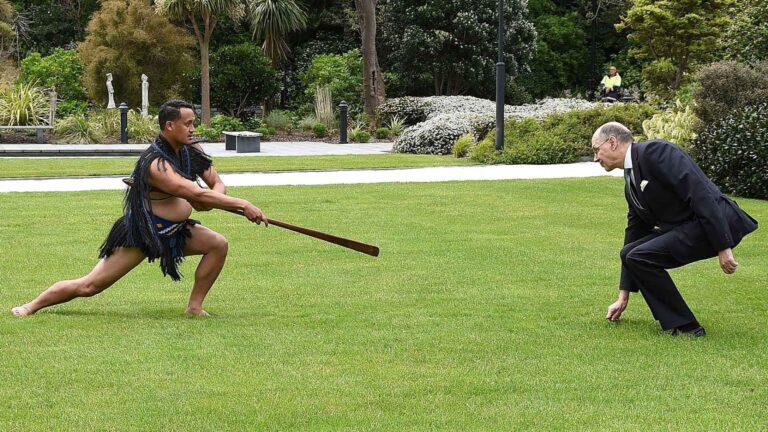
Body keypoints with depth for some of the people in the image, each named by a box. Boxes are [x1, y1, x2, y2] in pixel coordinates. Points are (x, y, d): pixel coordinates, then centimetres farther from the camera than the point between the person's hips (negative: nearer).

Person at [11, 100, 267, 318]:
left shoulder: (192, 152, -1)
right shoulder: (156, 164, -28)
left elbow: (217, 184, 6)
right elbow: (197, 194, -35)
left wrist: (213, 197, -20)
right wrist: (243, 205, -36)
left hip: (176, 230, 8)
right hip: (141, 232, -8)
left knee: (218, 245, -11)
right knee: (90, 286, -7)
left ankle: (195, 307, 0)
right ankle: (32, 306, 10)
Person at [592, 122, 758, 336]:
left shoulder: (654, 151, -12)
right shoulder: (631, 184, 17)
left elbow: (699, 192, -21)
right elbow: (634, 235, 23)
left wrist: (722, 246, -24)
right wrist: (623, 297, 25)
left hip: (718, 225, -9)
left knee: (641, 256, -17)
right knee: (630, 253, 4)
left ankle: (686, 327, -5)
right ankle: (675, 322, 6)